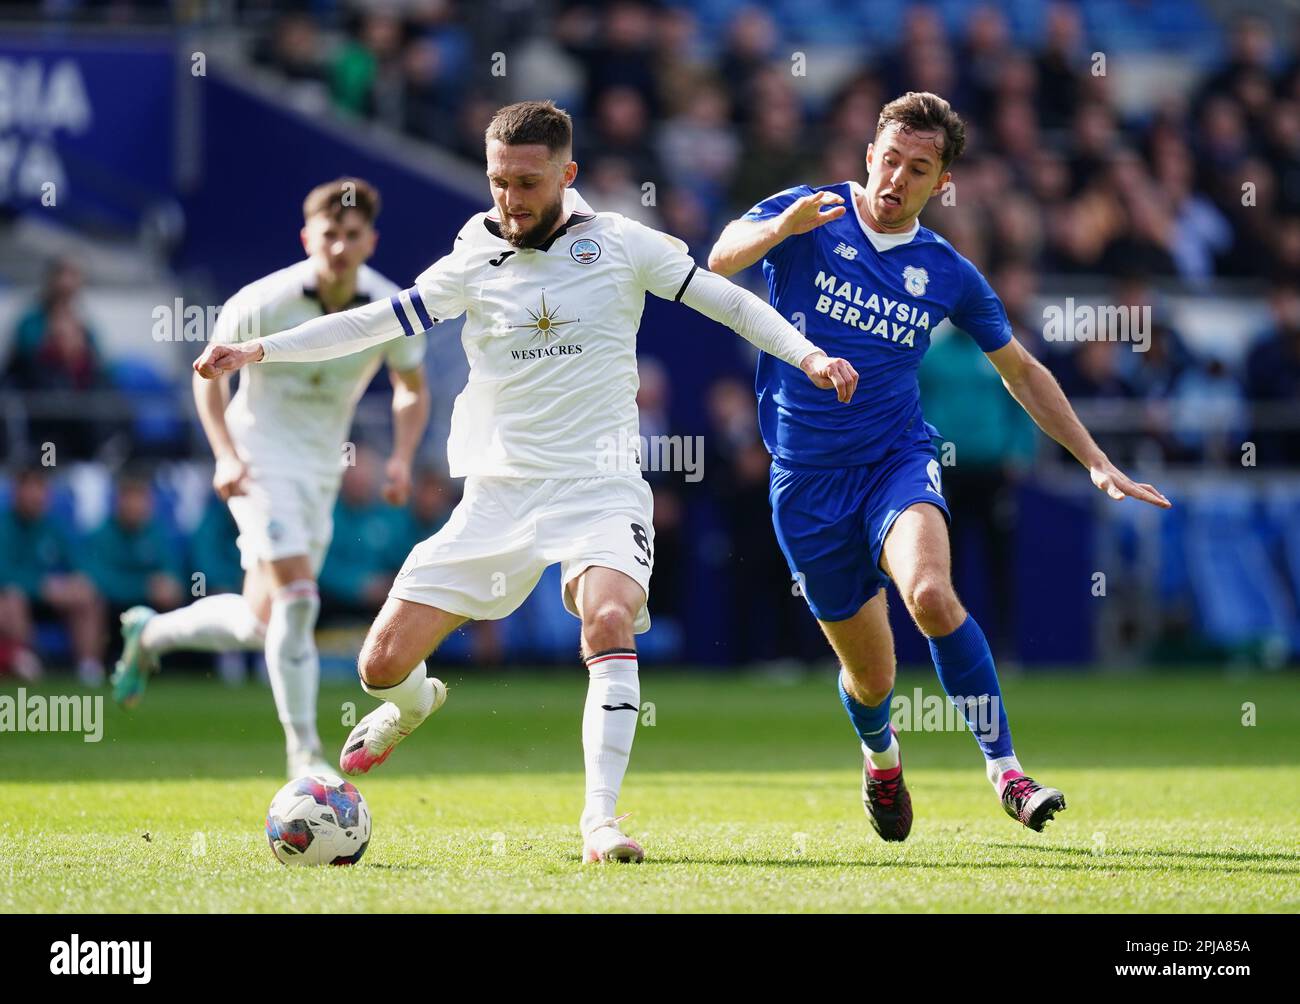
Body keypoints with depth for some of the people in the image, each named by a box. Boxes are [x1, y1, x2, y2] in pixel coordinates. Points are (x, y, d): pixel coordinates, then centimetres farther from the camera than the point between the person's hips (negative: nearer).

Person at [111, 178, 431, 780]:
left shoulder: (390, 310, -7)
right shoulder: (266, 302, -16)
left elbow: (412, 390, 9)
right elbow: (209, 372, -3)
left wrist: (401, 457, -8)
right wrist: (225, 455, -15)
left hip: (322, 470, 5)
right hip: (261, 461, -5)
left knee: (261, 624, 9)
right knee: (296, 595, -21)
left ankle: (151, 634, 36)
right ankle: (303, 751, -13)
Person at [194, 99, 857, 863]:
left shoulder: (619, 243, 0)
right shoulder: (475, 260, 4)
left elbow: (728, 301, 3)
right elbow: (378, 321, 3)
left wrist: (808, 356, -10)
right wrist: (258, 350, -4)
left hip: (600, 485, -2)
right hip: (501, 491, 2)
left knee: (610, 620, -33)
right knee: (381, 666, -1)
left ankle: (600, 817, -27)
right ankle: (414, 703, 37)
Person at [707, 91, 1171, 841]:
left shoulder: (949, 274, 4)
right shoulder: (809, 219, -3)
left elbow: (1020, 371, 16)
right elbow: (722, 259, -21)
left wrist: (1097, 462, 12)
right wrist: (780, 227, -43)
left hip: (897, 459, 0)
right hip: (807, 474, 0)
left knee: (932, 594, -32)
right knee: (871, 674, 6)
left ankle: (1007, 772, -21)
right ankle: (881, 755, 44)